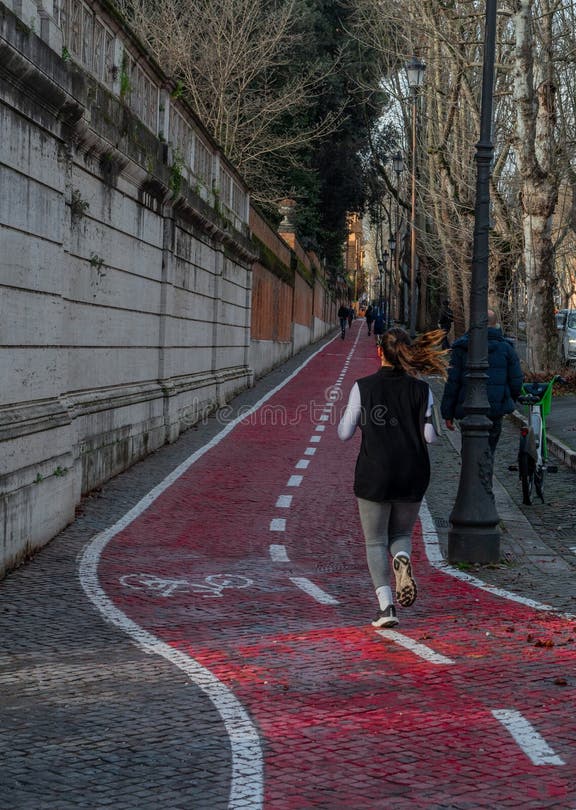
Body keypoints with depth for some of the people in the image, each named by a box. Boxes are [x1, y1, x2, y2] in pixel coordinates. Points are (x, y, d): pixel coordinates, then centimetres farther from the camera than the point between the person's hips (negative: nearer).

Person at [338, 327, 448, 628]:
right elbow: (429, 436, -6)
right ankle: (402, 559, -15)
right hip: (412, 476, 2)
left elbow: (345, 433, -5)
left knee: (375, 542, 8)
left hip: (374, 474, -2)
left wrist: (346, 414, 16)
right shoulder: (421, 389, -2)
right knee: (402, 534, 21)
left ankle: (386, 606, -7)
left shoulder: (363, 387, -6)